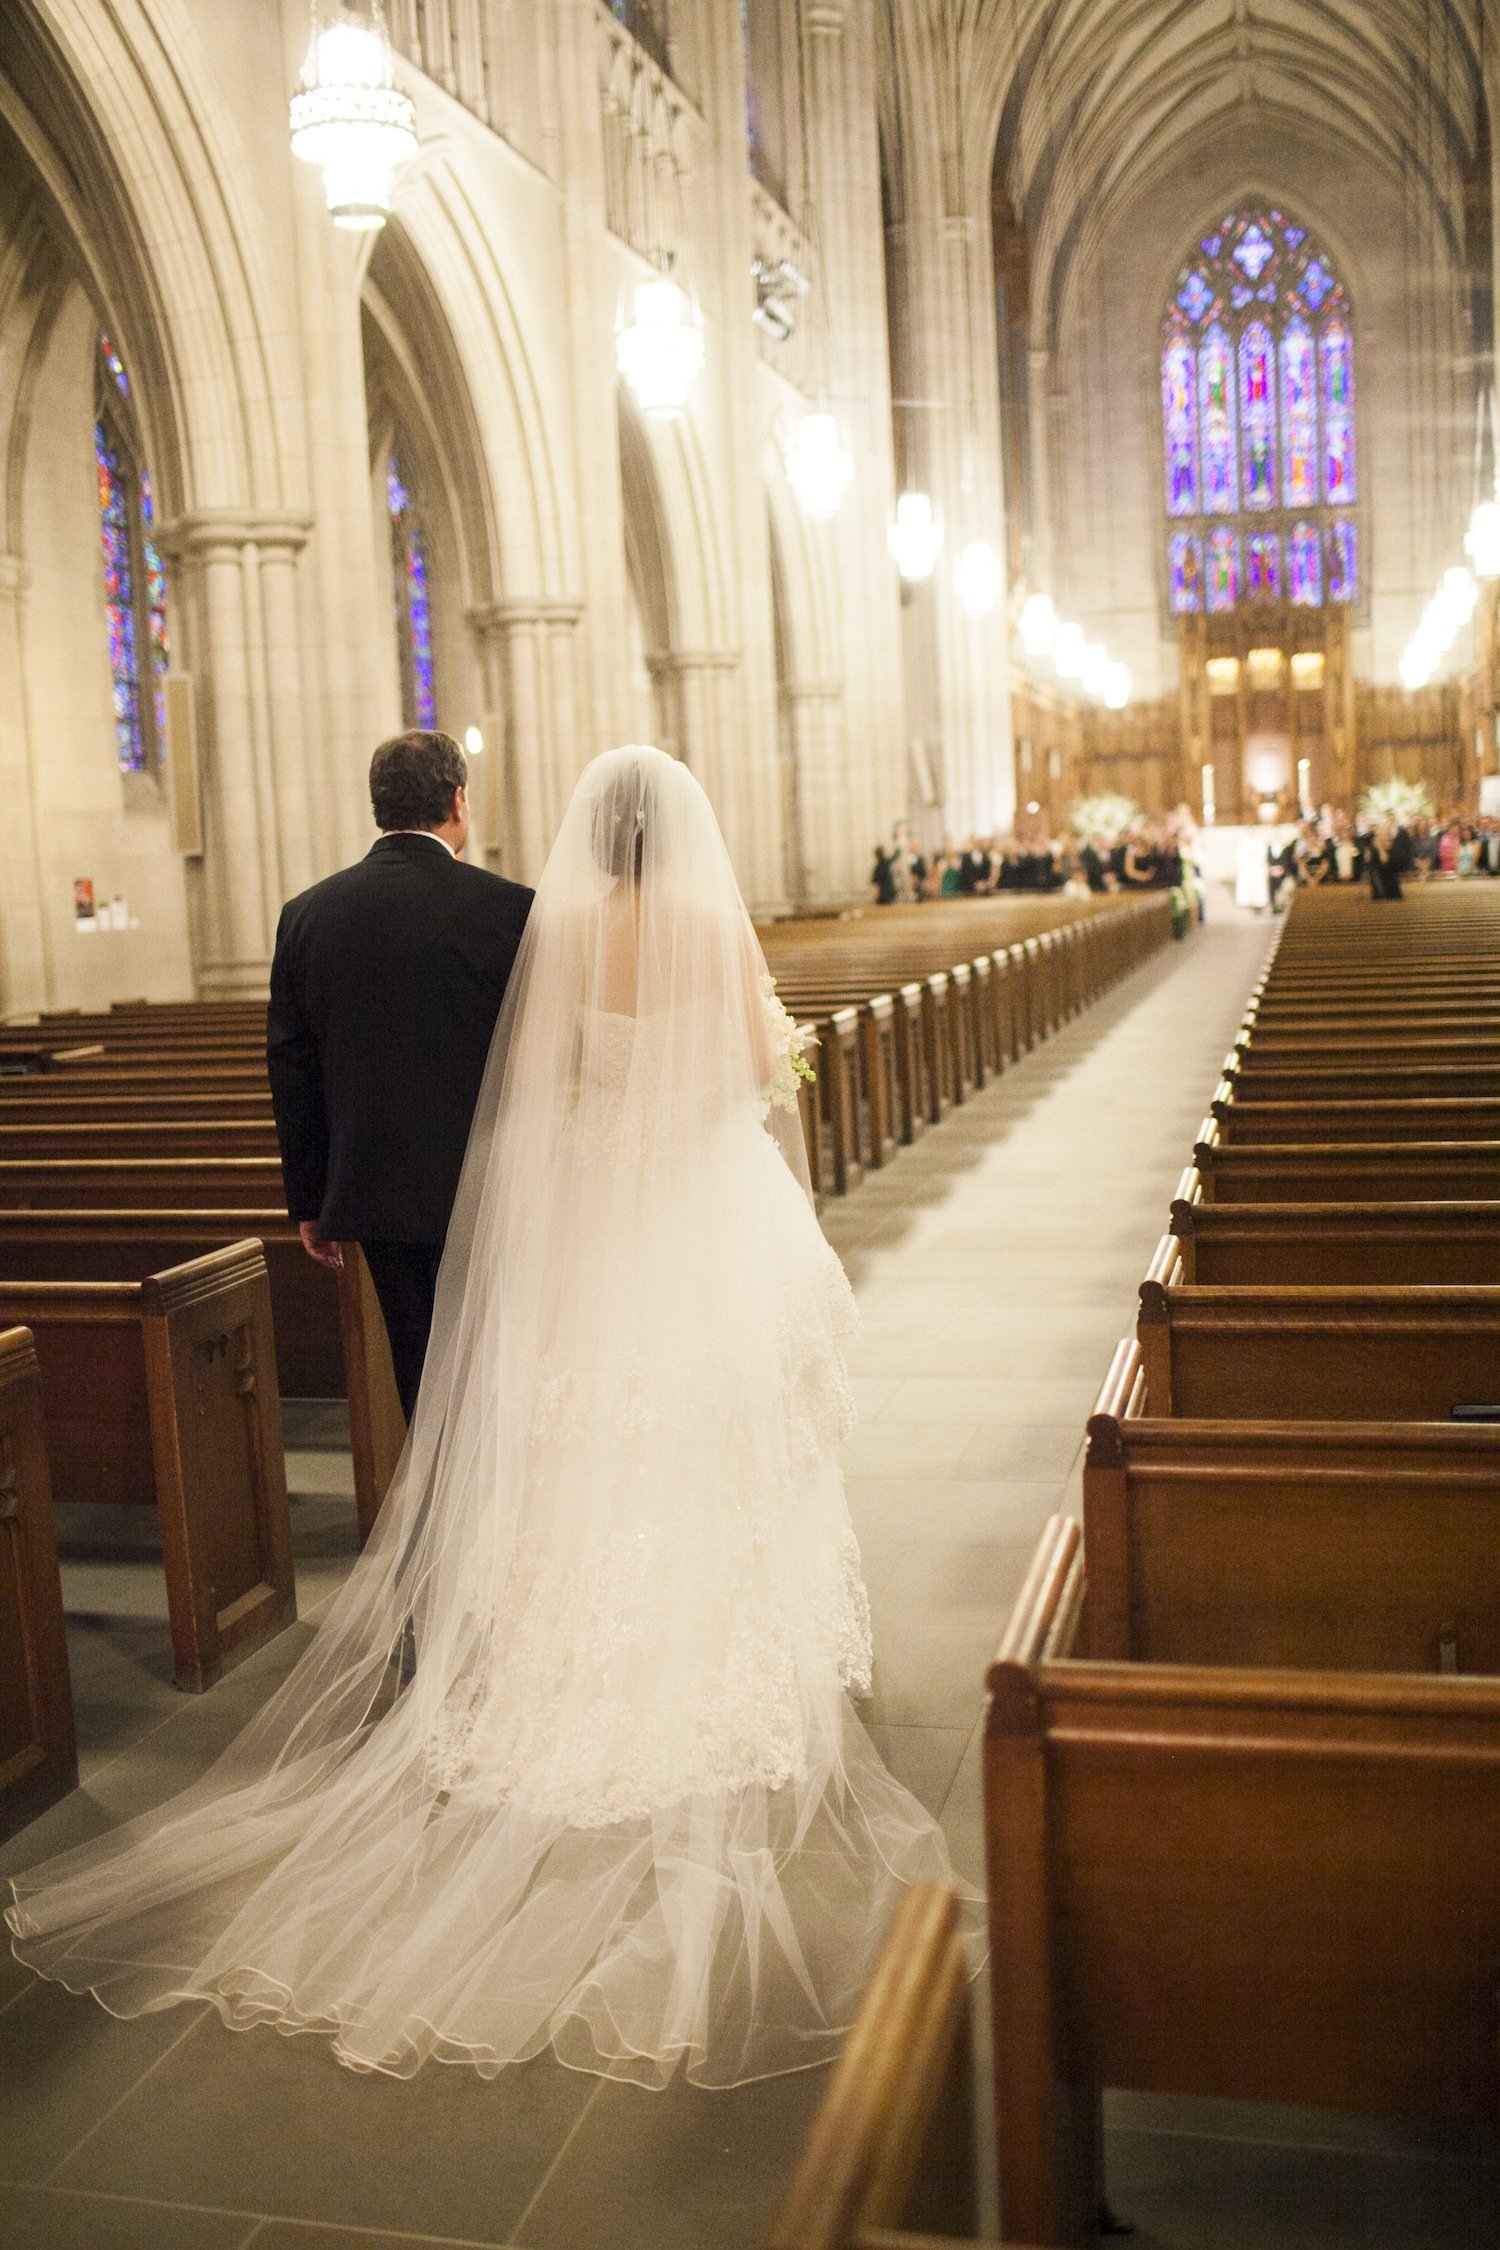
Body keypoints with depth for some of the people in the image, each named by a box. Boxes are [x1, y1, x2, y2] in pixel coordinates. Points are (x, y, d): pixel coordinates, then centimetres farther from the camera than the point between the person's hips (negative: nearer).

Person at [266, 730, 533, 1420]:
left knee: (423, 1377, 13)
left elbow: (290, 1074, 5)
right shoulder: (509, 908, -10)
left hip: (375, 1195, 4)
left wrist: (308, 1201, 13)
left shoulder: (307, 914, 1)